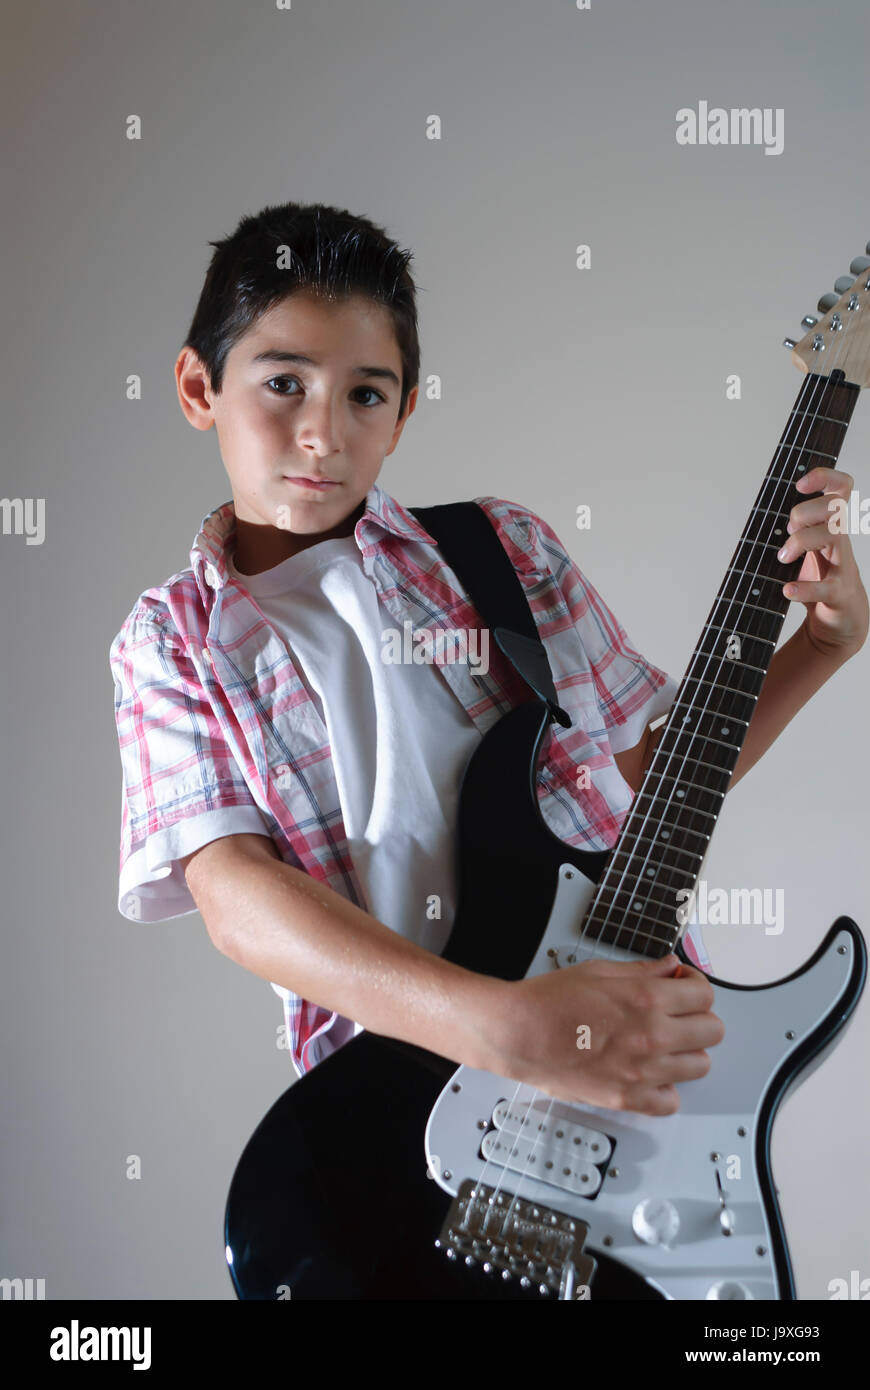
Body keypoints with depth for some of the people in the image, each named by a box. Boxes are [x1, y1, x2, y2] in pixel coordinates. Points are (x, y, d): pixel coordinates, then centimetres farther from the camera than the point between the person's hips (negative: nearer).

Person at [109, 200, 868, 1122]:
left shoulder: (507, 548, 9)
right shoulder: (171, 643, 5)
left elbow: (649, 778, 19)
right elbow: (232, 891, -11)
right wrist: (507, 1027, -25)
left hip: (657, 1054, 2)